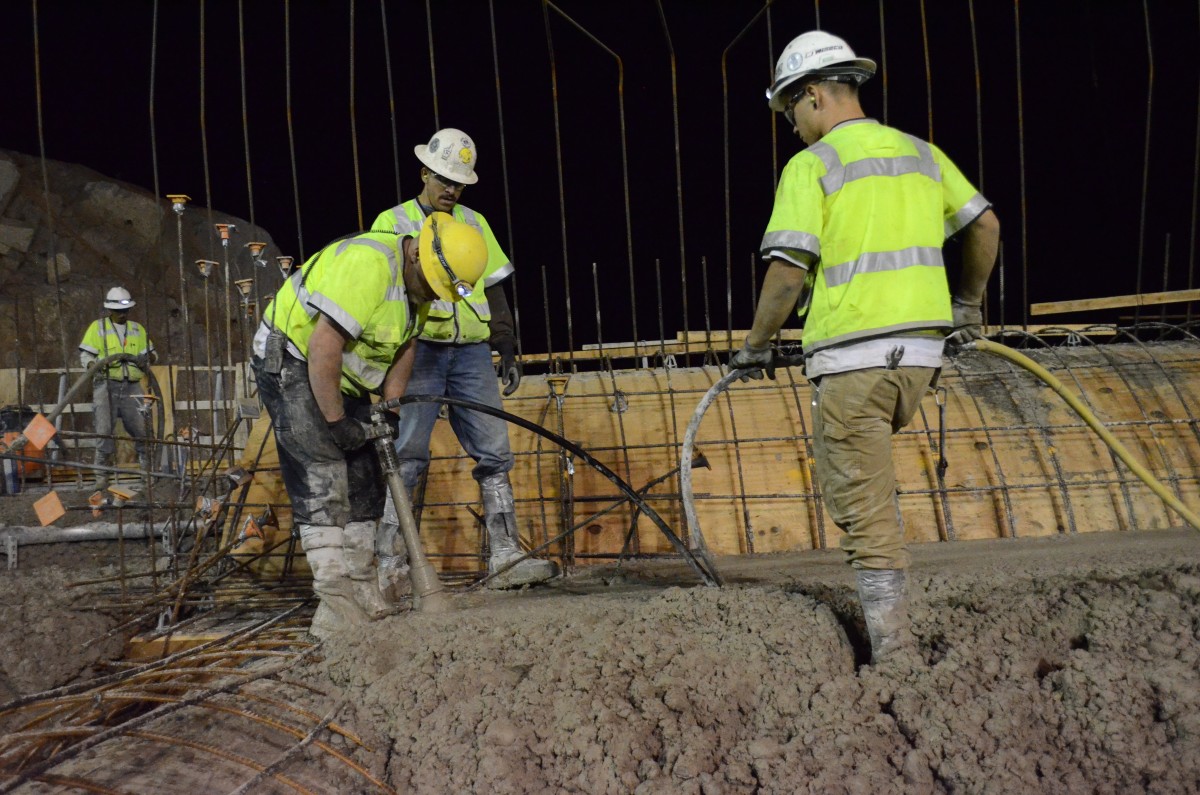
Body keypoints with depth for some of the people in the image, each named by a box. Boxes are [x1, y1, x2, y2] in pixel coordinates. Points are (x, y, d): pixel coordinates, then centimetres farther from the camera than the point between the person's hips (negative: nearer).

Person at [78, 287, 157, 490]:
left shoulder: (137, 329, 18)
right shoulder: (98, 327, 8)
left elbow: (151, 352, 21)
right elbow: (85, 354, 4)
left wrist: (148, 357, -2)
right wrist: (94, 365, -16)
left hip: (132, 387, 3)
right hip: (107, 385, -2)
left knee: (141, 428, -1)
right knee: (104, 430, -5)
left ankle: (148, 469, 9)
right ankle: (101, 475, 1)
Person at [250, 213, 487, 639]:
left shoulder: (417, 282, 2)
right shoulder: (369, 263, -29)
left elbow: (403, 347, 12)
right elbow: (323, 347, -31)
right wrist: (335, 421, -23)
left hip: (340, 376, 10)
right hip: (291, 362, -10)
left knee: (363, 484, 8)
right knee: (321, 485, -13)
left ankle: (364, 599, 16)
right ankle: (337, 611, -13)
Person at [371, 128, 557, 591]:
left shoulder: (475, 224, 18)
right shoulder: (392, 222, 7)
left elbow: (493, 289, 20)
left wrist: (506, 347, 13)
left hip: (471, 353, 4)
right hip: (417, 351, -4)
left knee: (495, 454, -1)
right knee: (406, 457, -7)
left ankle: (505, 558, 2)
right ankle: (391, 562, 0)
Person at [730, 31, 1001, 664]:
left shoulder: (810, 166, -5)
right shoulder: (920, 153, 14)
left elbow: (787, 271, -13)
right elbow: (985, 224, 16)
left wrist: (756, 345, 0)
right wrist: (969, 303, 30)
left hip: (852, 352, -7)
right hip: (921, 347, 7)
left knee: (863, 509, -1)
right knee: (845, 461, 27)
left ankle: (893, 648, 2)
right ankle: (884, 599, 22)